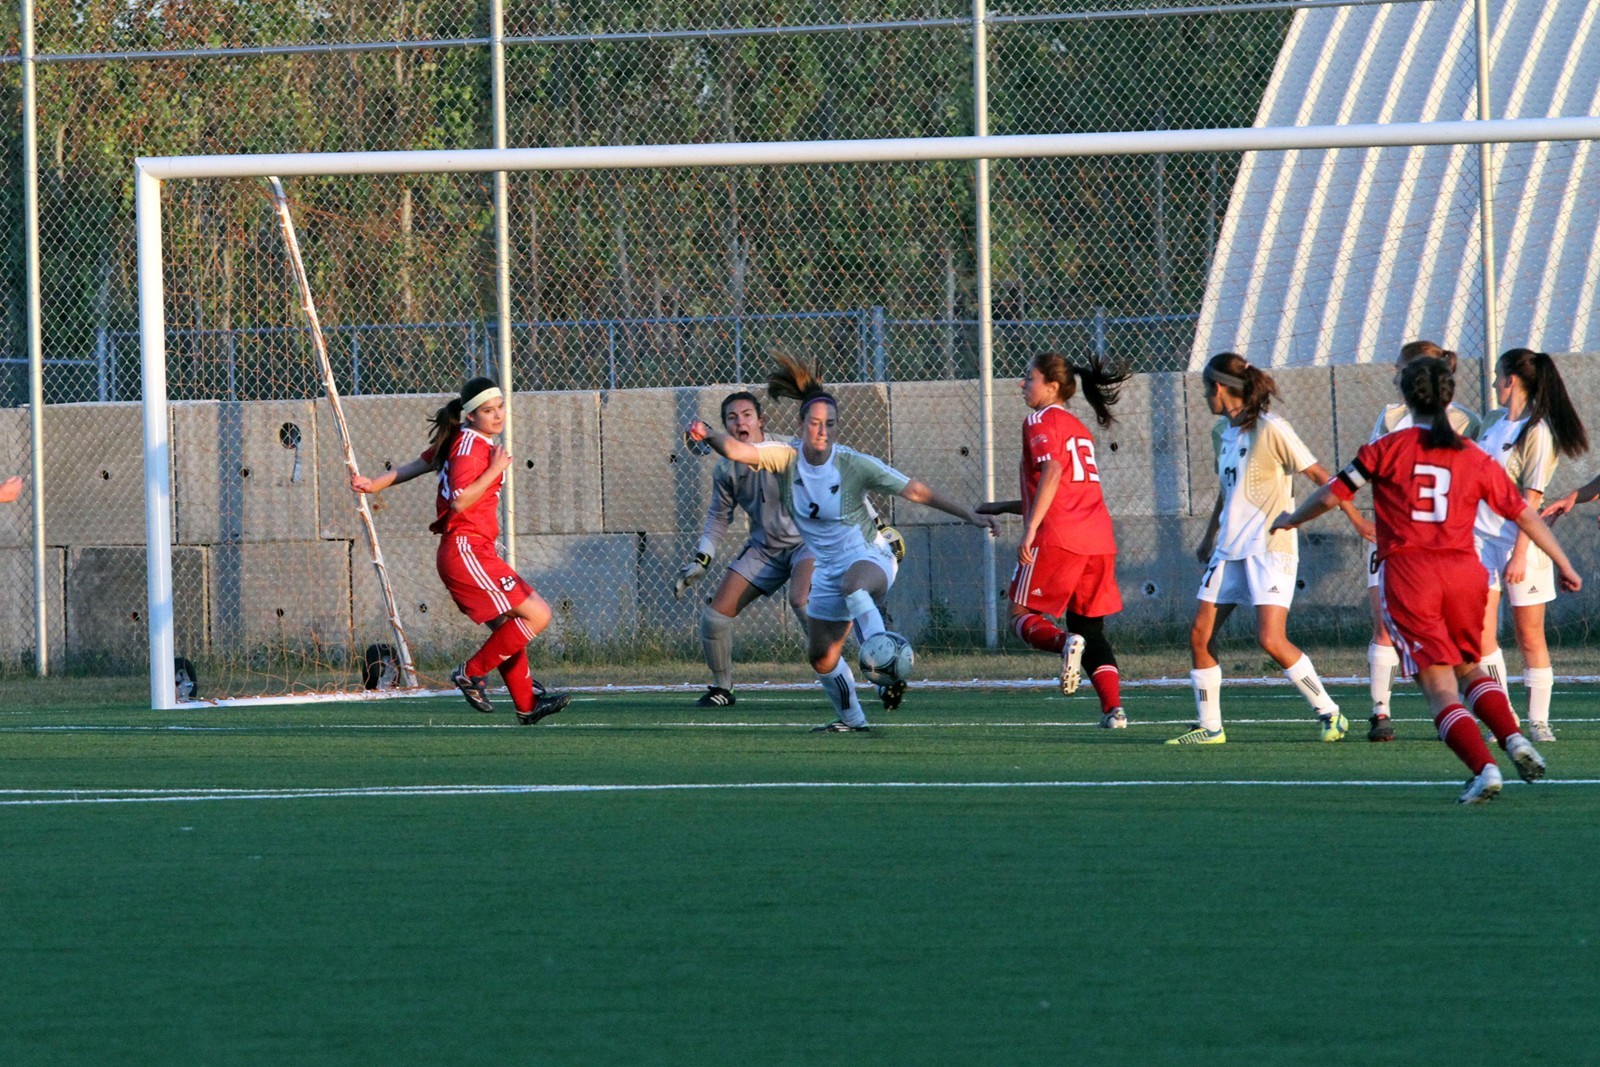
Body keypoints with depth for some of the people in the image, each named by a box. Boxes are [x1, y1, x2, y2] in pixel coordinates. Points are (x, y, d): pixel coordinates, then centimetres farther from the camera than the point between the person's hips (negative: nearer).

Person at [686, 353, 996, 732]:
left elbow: (915, 491, -16)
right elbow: (739, 450, -26)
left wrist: (969, 515, -18)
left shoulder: (855, 465, -19)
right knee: (821, 656, 11)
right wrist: (708, 435, -48)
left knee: (853, 582, -42)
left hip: (869, 558, -5)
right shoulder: (786, 458, -11)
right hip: (828, 568, 5)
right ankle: (852, 718, 35)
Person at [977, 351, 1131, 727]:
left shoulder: (1041, 421, 1)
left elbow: (1052, 471, -16)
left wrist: (1030, 529, -20)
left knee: (1021, 615, 3)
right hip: (1100, 539, 7)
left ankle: (1066, 642, -27)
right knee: (1091, 628, 12)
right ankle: (1113, 707, -3)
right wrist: (1005, 507, 35)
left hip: (1058, 539, -7)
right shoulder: (1079, 429, 25)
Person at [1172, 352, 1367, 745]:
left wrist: (1357, 519, -13)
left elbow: (1318, 475, -11)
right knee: (1200, 635, 2)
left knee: (1272, 639, -18)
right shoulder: (1222, 432, 11)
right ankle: (1210, 727, 11)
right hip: (1230, 550, 8)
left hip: (1270, 549, -8)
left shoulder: (1271, 430, -13)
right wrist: (1210, 538, 33)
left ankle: (1330, 714, -4)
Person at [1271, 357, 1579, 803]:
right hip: (1464, 573, 3)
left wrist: (1290, 520, 23)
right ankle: (1513, 737, -2)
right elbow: (1525, 515, 12)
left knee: (1439, 684, -2)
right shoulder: (1476, 460, 8)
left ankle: (1483, 768, -18)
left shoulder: (1387, 449, 1)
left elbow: (1331, 495, 3)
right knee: (1470, 667, 22)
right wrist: (1564, 565, 23)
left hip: (1407, 572, -3)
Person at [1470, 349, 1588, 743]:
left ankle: (1538, 721, 12)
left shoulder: (1538, 433, -11)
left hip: (1519, 542, -6)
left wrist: (1519, 555, -18)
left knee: (1530, 635, 2)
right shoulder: (1492, 421, 10)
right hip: (1481, 537, 6)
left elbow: (1532, 498, -15)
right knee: (1482, 632, -8)